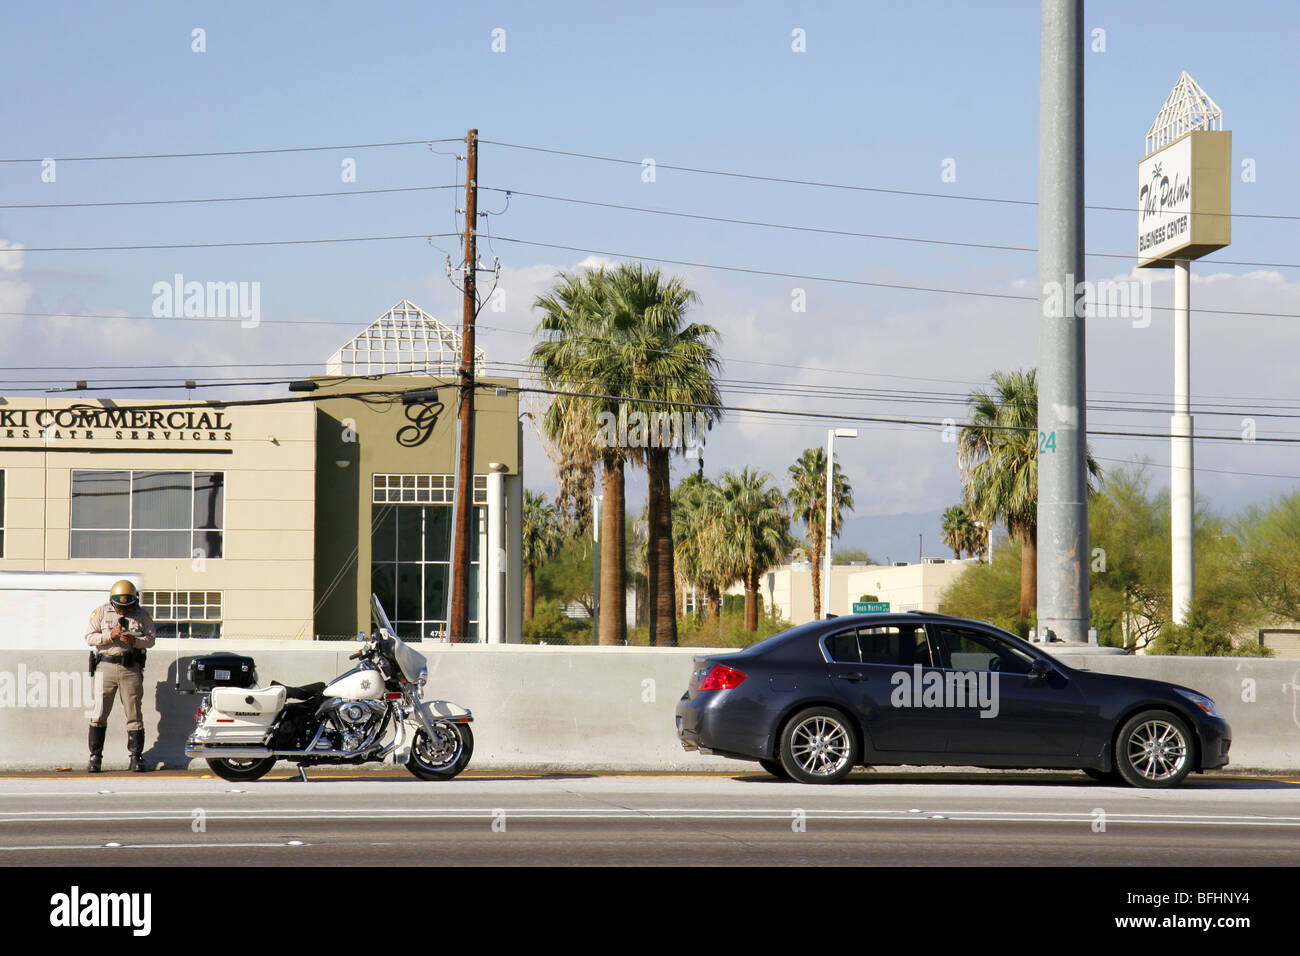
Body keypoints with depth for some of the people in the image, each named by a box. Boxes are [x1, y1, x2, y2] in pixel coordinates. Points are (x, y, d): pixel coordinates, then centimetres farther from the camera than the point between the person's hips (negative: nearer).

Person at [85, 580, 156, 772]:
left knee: (134, 715, 2)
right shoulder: (102, 612, 2)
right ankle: (95, 757, 5)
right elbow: (89, 637, -1)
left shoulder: (142, 615, 5)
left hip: (131, 669, 1)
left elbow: (150, 640, 3)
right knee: (99, 714, -2)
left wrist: (134, 641, -16)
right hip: (106, 666, 0)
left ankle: (136, 757, 8)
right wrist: (110, 636, -16)